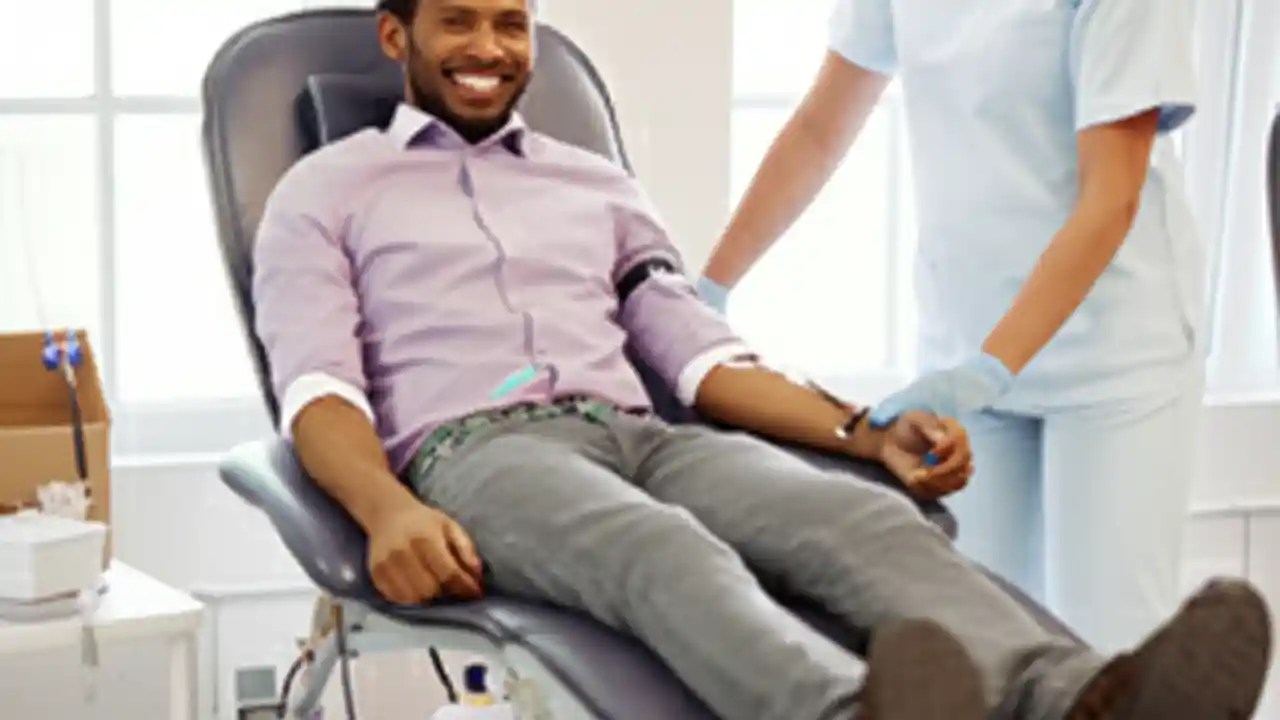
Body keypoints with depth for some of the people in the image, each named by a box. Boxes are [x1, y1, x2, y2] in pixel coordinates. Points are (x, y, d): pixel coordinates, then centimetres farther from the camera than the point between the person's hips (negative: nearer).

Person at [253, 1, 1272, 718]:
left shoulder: (598, 185, 27)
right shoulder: (325, 192, 15)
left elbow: (705, 358, 18)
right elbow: (317, 389, -1)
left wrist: (868, 433, 0)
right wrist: (389, 513, -24)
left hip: (638, 436, 4)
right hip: (471, 452, -4)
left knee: (859, 513, -29)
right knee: (660, 547, -40)